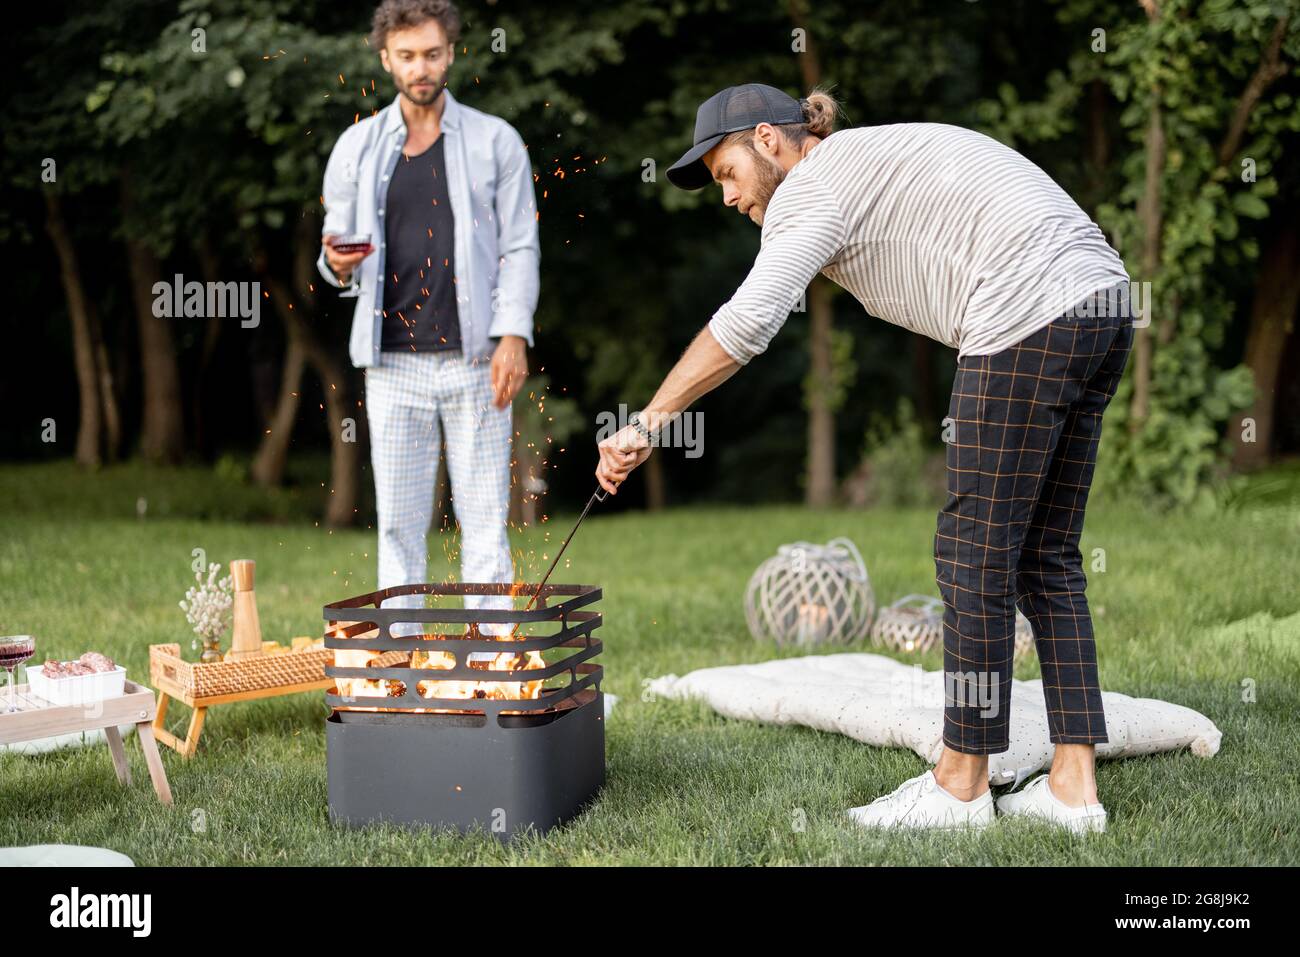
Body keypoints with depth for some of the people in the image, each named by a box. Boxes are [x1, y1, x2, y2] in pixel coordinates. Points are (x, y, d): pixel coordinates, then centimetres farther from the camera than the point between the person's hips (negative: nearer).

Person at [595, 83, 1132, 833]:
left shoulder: (812, 186, -3)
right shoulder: (879, 157, 26)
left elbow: (748, 321, -17)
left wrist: (646, 424, -16)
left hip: (1034, 315, -10)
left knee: (977, 553, -1)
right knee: (1045, 557, 12)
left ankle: (961, 786, 8)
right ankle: (1074, 784, 12)